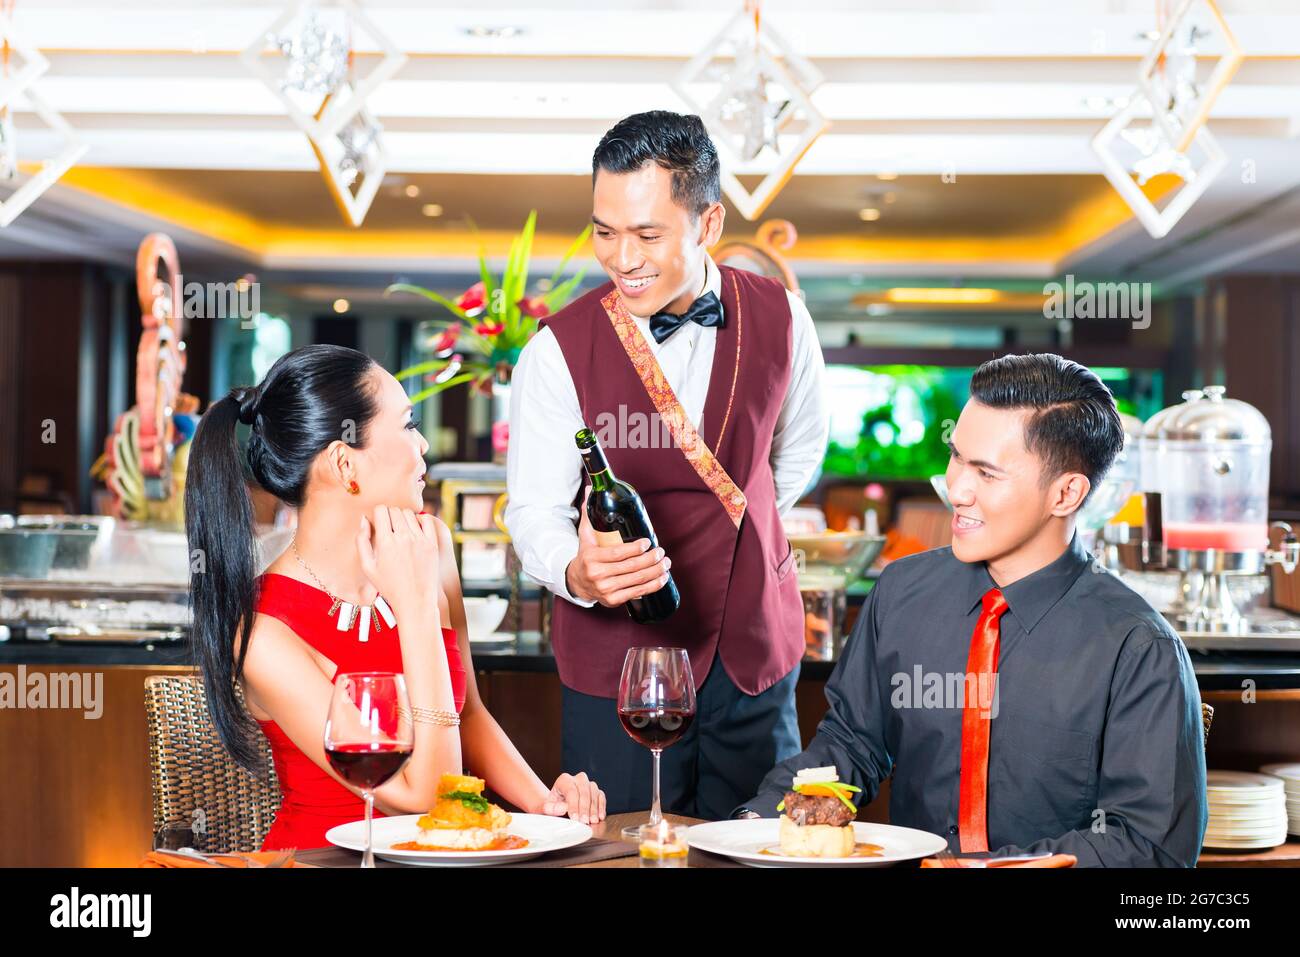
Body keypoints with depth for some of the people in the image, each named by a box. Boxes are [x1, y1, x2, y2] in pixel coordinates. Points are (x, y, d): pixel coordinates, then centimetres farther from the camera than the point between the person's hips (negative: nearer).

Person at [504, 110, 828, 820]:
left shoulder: (780, 318, -2)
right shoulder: (558, 351, -12)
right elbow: (535, 513, -10)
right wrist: (577, 572, -30)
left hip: (755, 652, 3)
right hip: (616, 660, -2)